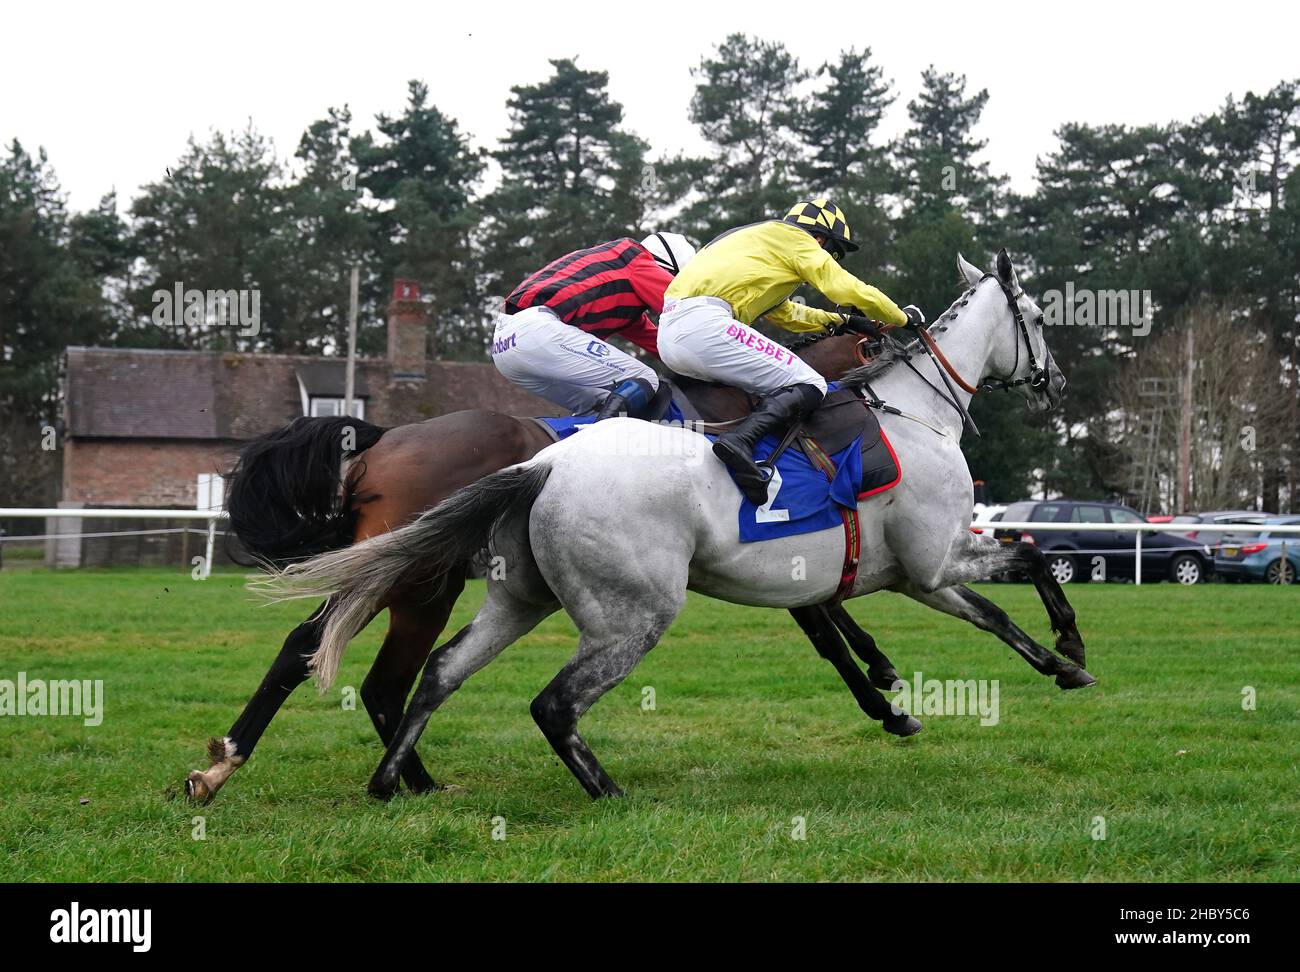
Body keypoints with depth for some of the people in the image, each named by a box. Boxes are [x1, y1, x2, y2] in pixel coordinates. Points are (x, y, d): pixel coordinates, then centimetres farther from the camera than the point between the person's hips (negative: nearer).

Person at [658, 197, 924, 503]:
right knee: (809, 386, -10)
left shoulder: (756, 242, 35)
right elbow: (856, 293, 6)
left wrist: (841, 321, 43)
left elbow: (786, 313, 46)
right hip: (703, 326, -9)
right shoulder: (798, 241, 9)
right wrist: (904, 317, 22)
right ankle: (740, 440, -31)